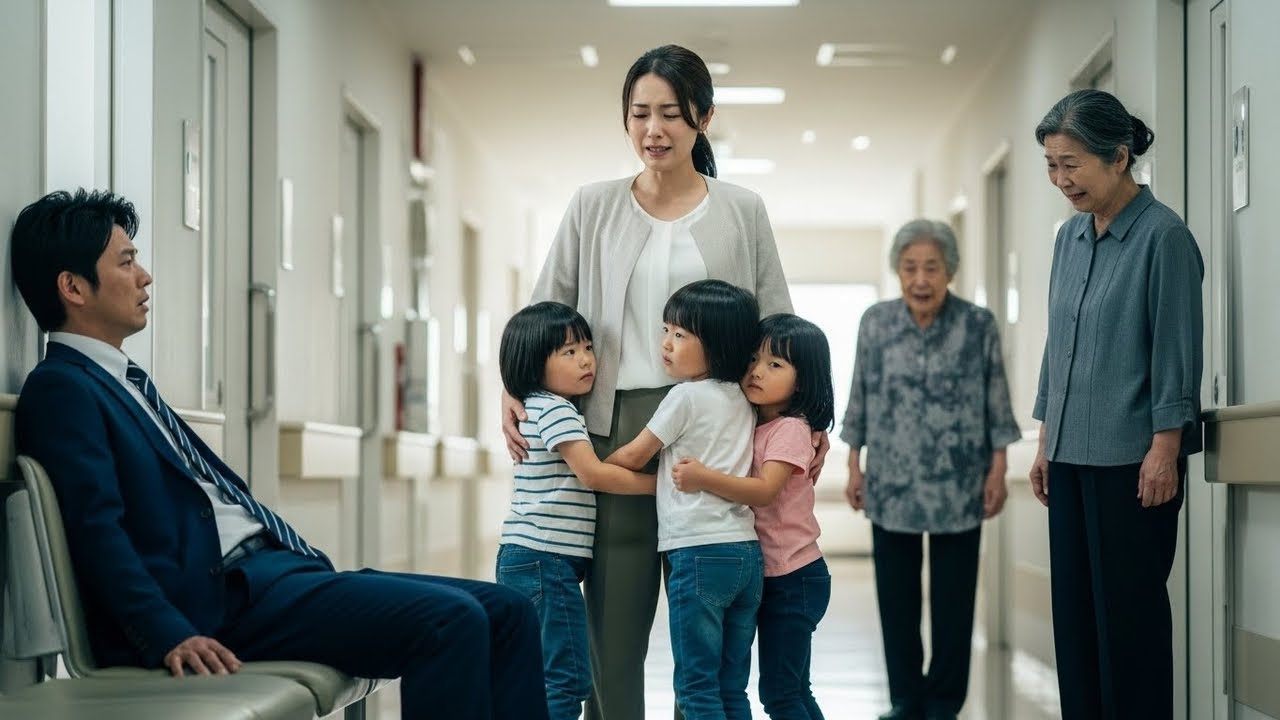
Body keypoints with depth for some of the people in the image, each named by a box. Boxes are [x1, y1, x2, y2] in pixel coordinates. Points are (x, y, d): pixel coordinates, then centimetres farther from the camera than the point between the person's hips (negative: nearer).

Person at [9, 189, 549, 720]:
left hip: (271, 568, 10)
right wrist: (171, 636, -28)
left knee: (505, 613, -1)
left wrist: (317, 567, 16)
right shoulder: (60, 389, -5)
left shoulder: (128, 382, 24)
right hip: (222, 600, -10)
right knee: (451, 622, -25)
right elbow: (97, 529, -18)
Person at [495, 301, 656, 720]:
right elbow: (593, 473, -17)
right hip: (545, 561, -10)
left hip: (527, 561, 10)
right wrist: (658, 483, -11)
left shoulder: (542, 409, 18)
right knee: (567, 678, -11)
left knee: (540, 676, 13)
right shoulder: (555, 410, -11)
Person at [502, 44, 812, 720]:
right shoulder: (593, 207, 8)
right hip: (615, 428, 0)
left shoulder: (741, 212, 8)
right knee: (614, 610, 1)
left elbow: (776, 325, 10)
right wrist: (514, 393, -5)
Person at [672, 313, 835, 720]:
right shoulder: (750, 424, 11)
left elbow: (765, 489, -26)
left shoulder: (791, 428, -14)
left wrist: (705, 479, -37)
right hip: (766, 575, 9)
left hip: (793, 579, -9)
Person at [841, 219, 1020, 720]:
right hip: (891, 486, 2)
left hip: (957, 487, -2)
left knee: (953, 599, 5)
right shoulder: (876, 322, 1)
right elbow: (860, 400, 7)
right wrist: (853, 466, 6)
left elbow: (997, 404, 0)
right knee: (896, 597, 6)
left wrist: (998, 470, -3)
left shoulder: (978, 325, -4)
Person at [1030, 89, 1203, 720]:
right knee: (1074, 606, 8)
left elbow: (1176, 350, -11)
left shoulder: (1163, 236, -9)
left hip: (1131, 457, -7)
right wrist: (1046, 442, 16)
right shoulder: (1070, 237, 11)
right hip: (1072, 456, 7)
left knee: (1127, 608, -3)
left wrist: (1165, 450, -14)